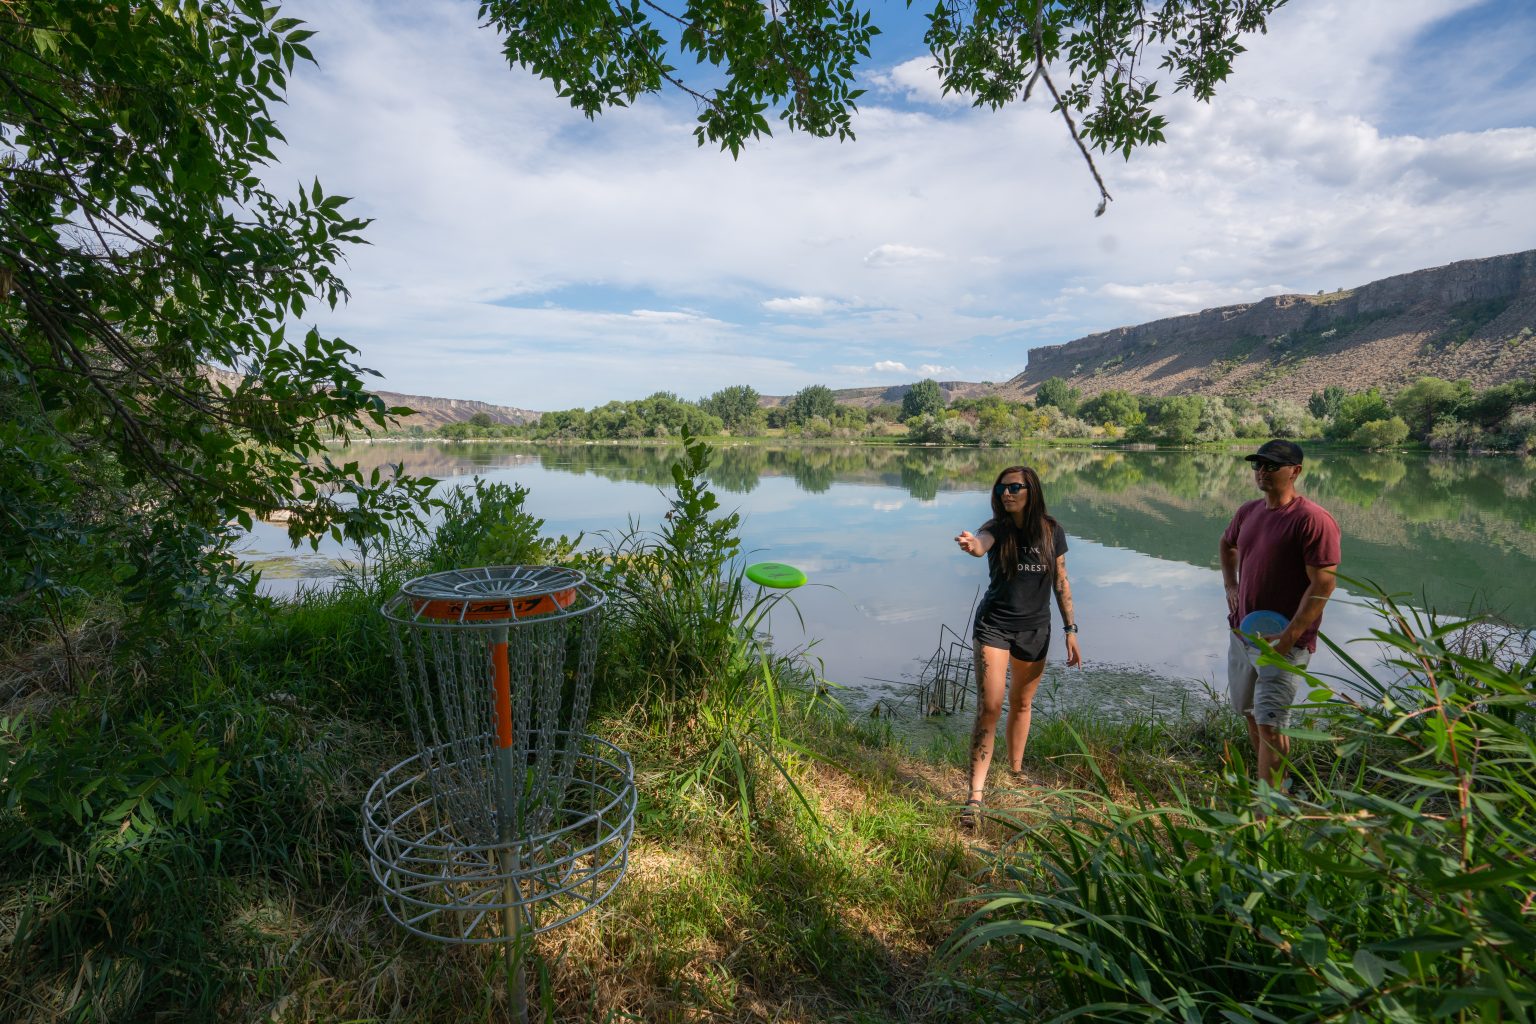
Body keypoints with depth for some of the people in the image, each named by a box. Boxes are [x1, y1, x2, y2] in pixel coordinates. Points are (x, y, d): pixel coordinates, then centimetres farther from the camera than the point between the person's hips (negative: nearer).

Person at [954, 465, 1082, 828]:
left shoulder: (1052, 532, -3)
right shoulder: (997, 528, -11)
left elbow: (1061, 582, 5)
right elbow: (981, 542, -36)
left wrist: (1071, 630, 3)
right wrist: (971, 545, -60)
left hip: (1035, 630, 3)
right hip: (994, 626, -3)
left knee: (1022, 704, 19)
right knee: (989, 708, -10)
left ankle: (1016, 770, 41)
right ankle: (975, 795, -6)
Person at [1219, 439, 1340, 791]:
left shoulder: (1312, 520, -16)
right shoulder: (1248, 512, 7)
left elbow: (1323, 584, -20)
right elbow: (1227, 544, 29)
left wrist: (1289, 637, -23)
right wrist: (1230, 585, 14)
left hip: (1284, 640, -8)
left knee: (1269, 724, -9)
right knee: (1250, 713, 19)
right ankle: (1277, 782, 38)